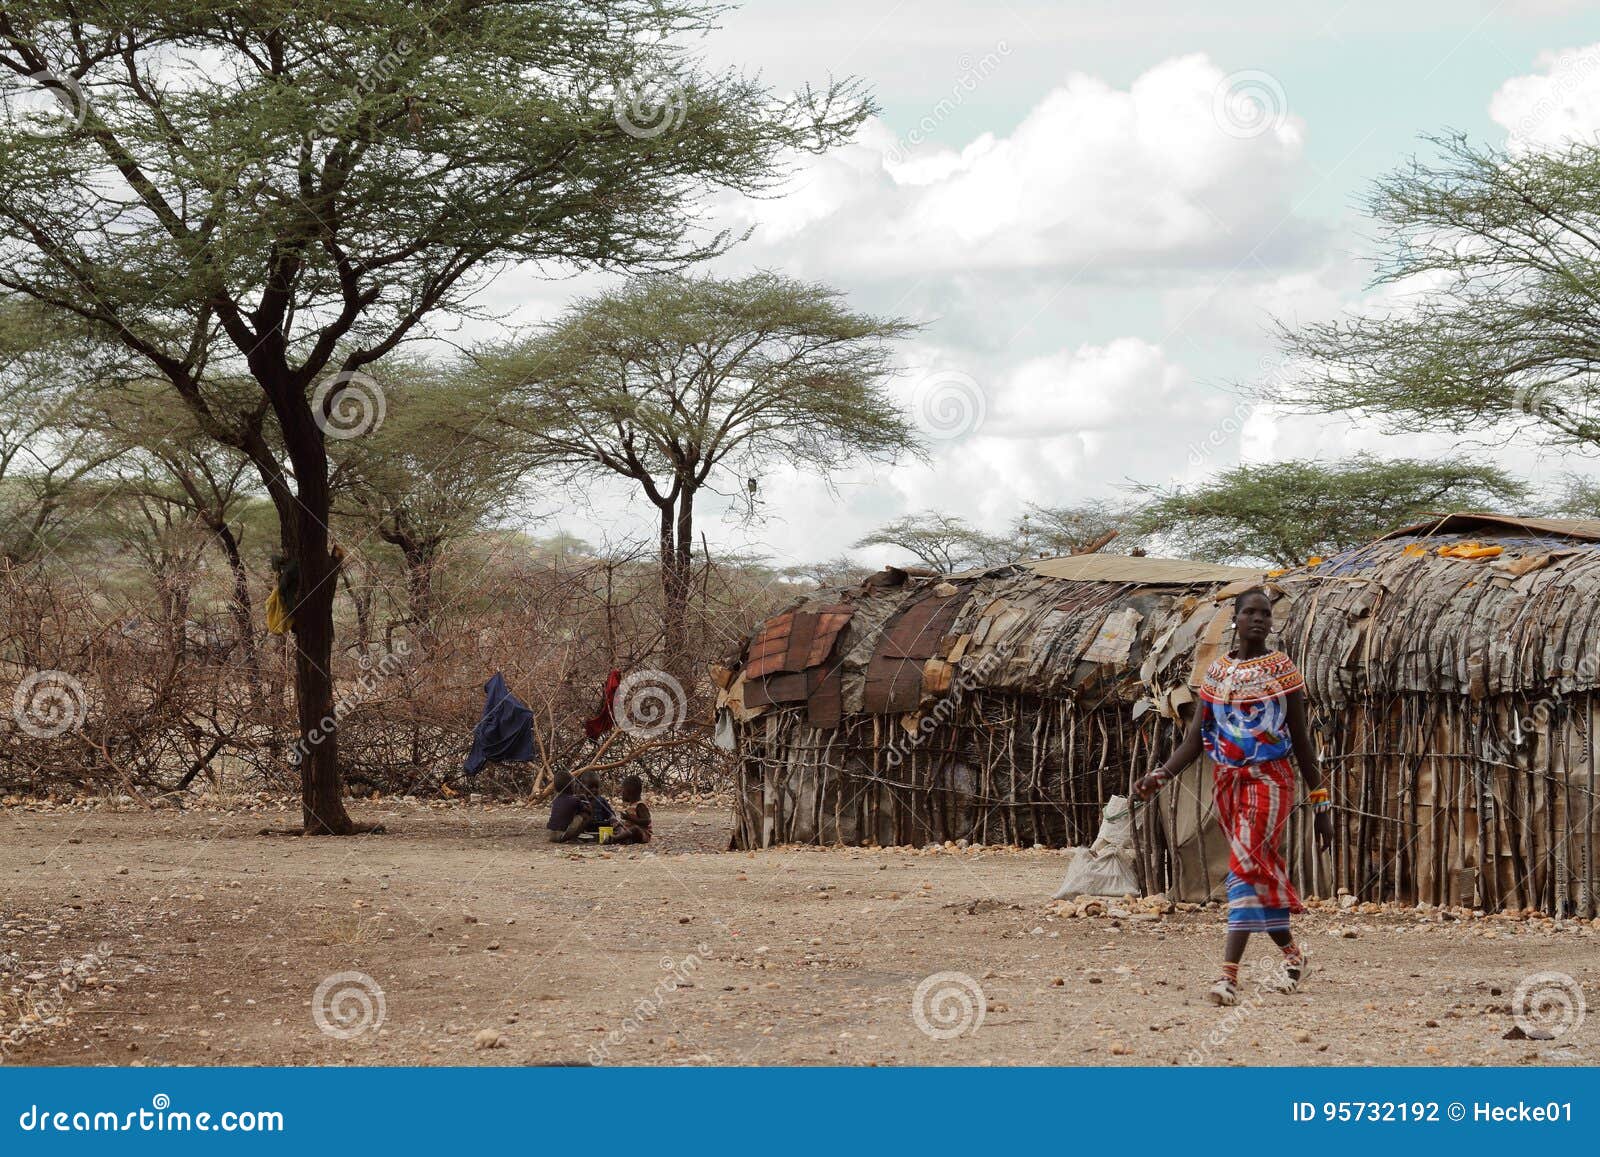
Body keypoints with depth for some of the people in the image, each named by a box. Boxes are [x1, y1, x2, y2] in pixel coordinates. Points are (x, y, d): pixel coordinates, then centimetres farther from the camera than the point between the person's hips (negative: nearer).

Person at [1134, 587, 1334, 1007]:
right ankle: (1292, 953, 29)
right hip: (1227, 780, 4)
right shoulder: (1217, 671, 8)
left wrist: (1320, 803, -2)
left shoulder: (1282, 669, -1)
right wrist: (1160, 775, -10)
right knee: (1263, 869, 9)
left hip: (1269, 779, -4)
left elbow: (1302, 741, 0)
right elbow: (1194, 739, 7)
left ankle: (1229, 973, -23)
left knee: (1247, 864, -18)